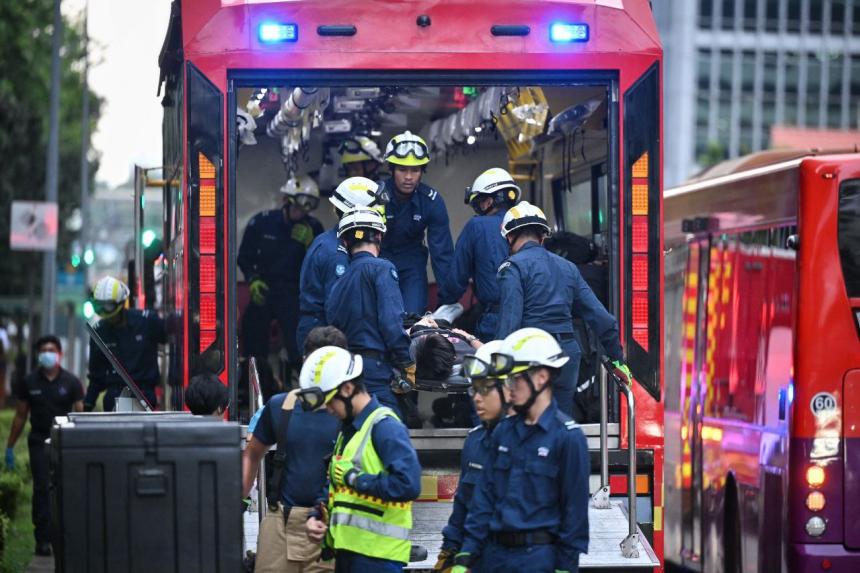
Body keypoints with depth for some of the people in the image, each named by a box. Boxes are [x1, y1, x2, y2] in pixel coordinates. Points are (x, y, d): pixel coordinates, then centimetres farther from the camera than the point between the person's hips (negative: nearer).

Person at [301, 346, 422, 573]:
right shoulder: (348, 431, 18)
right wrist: (317, 517, 7)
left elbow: (408, 484, -25)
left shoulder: (385, 427, -13)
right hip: (348, 551, 10)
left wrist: (356, 478, -16)